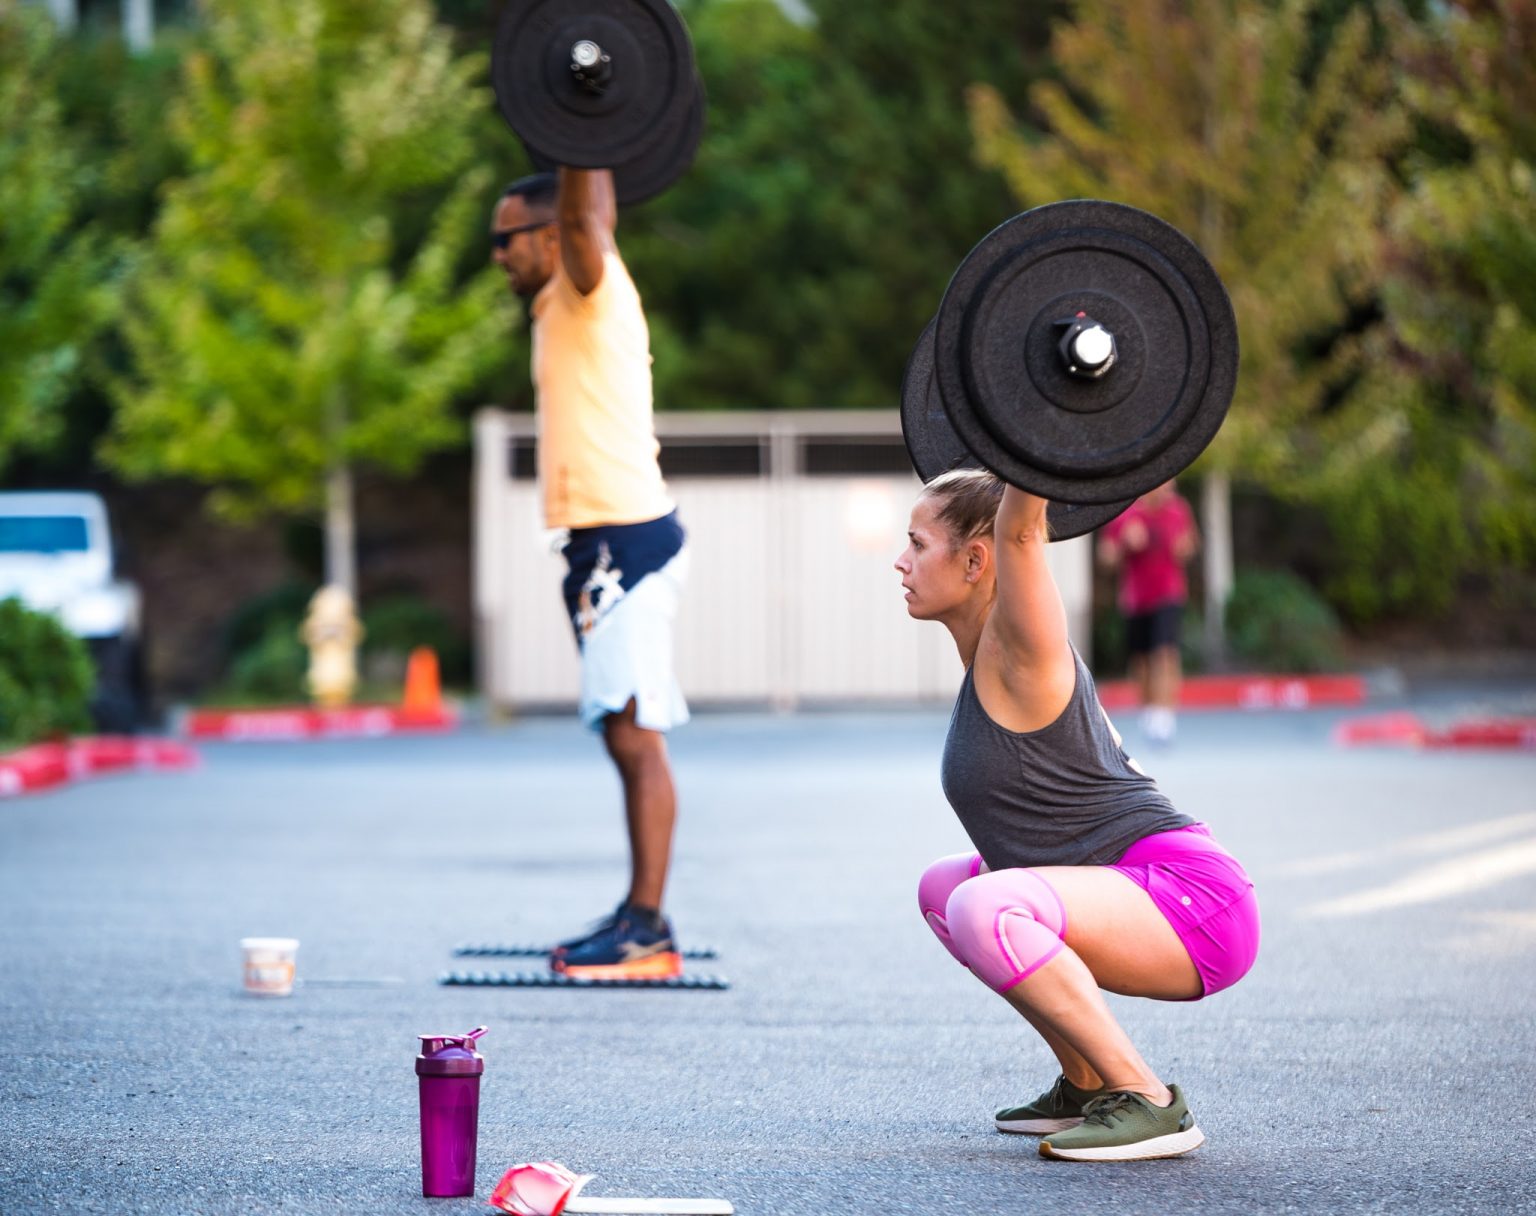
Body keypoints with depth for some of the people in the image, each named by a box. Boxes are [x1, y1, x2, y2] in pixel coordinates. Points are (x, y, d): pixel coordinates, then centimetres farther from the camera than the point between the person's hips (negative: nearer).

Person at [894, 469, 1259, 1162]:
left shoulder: (1019, 653, -12)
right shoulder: (991, 657, 11)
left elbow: (1020, 527, -25)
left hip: (1189, 902, -10)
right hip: (1142, 901, 10)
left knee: (983, 909, -32)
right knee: (942, 889, 25)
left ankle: (1149, 1103, -21)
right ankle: (1087, 1085, 21)